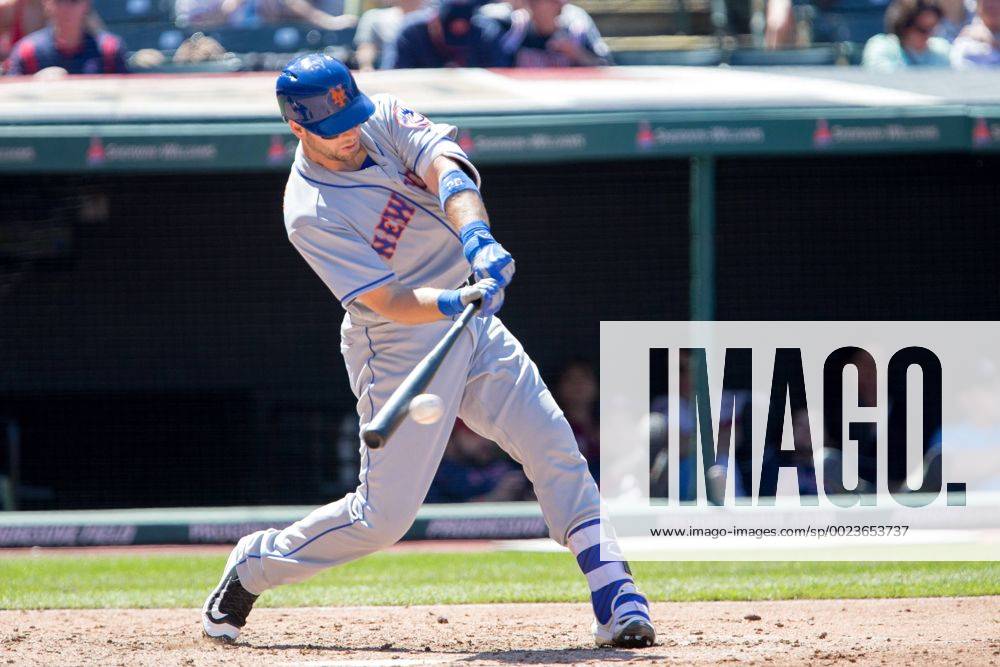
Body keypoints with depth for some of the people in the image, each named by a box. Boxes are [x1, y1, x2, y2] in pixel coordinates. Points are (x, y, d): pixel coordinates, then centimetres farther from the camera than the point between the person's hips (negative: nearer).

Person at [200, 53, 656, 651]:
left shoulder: (386, 119, -4)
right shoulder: (311, 214, -19)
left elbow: (446, 172, -23)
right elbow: (389, 301, -24)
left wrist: (476, 239, -42)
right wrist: (454, 303, -43)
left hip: (472, 329, 6)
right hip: (398, 349, -6)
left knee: (556, 450, -8)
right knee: (384, 517, -4)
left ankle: (617, 602, -9)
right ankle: (254, 566, 18)